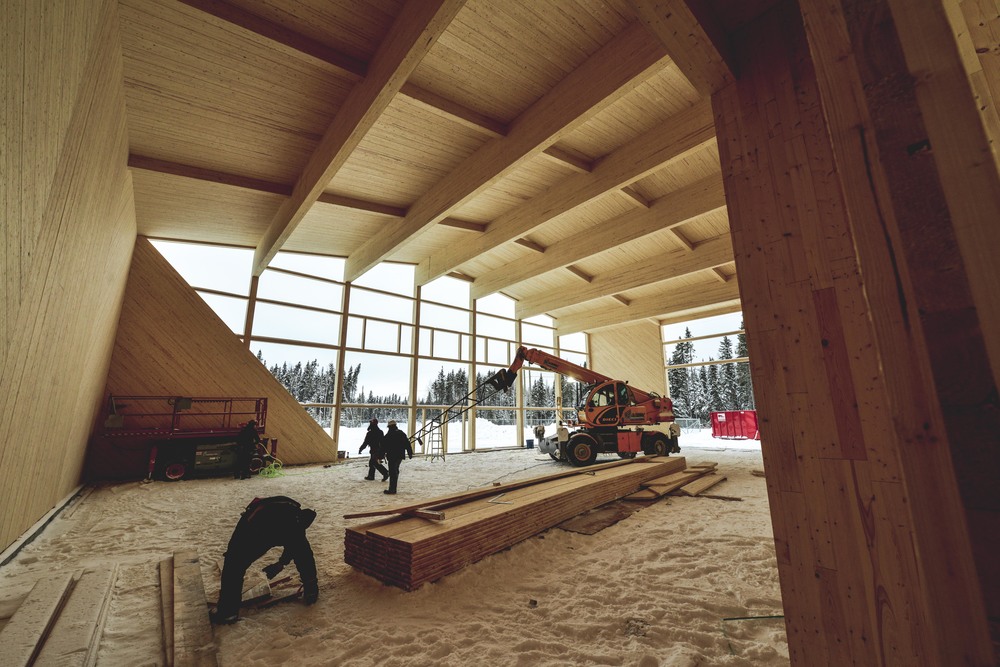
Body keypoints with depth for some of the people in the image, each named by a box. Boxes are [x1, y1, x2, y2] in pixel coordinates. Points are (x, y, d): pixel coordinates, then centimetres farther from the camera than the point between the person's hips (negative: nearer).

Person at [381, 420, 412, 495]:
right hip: (400, 455, 7)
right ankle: (393, 488, 23)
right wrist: (410, 453, 15)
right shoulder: (401, 433, 8)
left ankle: (392, 489, -1)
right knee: (395, 471, 17)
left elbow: (383, 447, -8)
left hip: (392, 456, -7)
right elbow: (407, 444, 9)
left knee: (392, 472, -3)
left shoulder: (388, 435, -11)